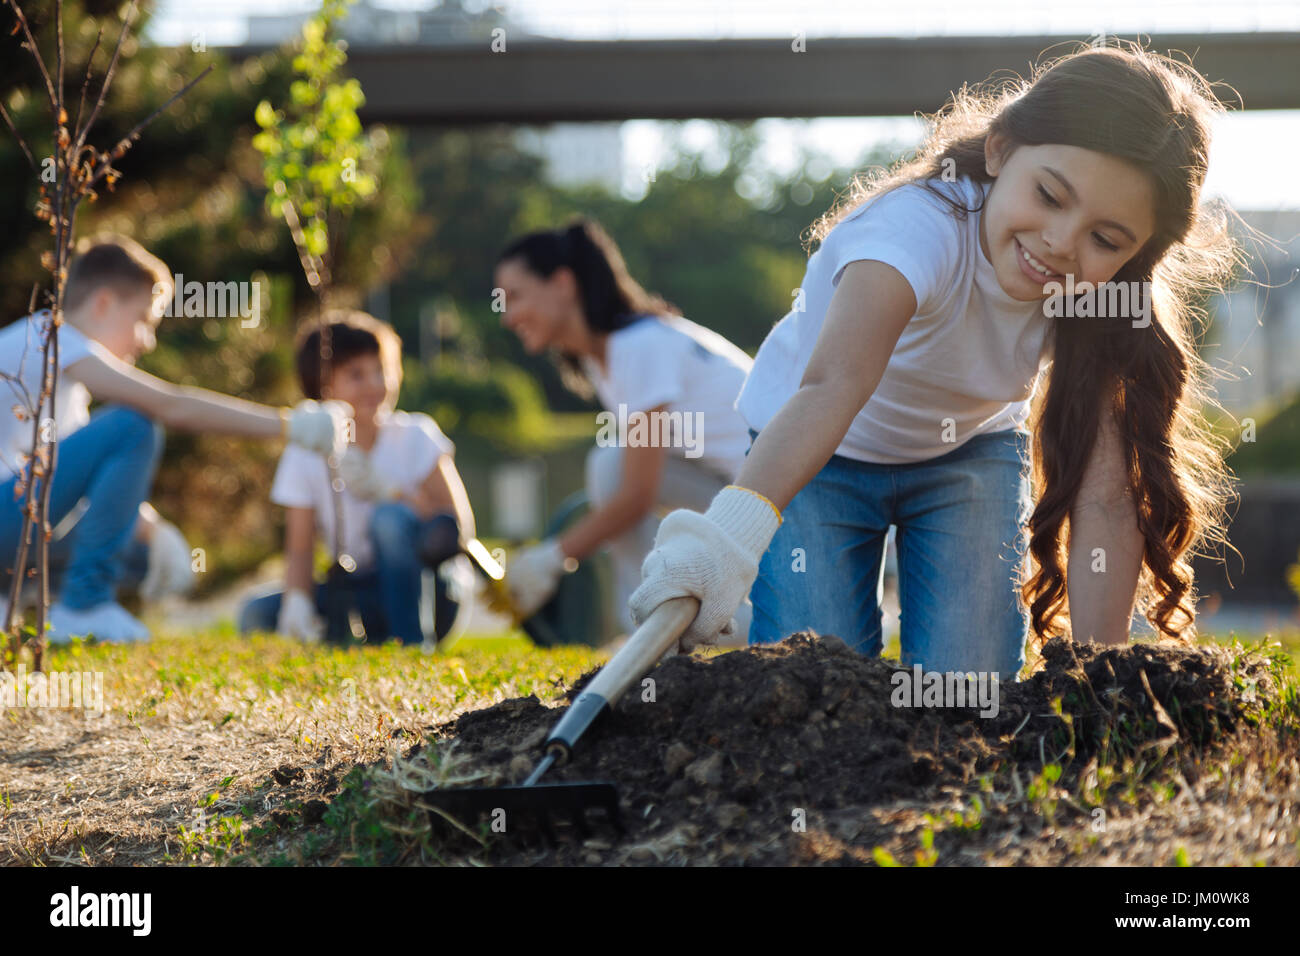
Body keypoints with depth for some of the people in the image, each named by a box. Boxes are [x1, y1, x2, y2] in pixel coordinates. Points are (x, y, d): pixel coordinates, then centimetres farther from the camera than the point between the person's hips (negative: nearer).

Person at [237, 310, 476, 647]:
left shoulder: (414, 436, -4)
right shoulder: (304, 455, 0)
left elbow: (460, 525, -10)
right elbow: (299, 550, -4)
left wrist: (386, 490, -22)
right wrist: (297, 602, -26)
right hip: (357, 595, 3)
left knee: (389, 518, -32)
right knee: (256, 614, -19)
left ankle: (412, 642, -24)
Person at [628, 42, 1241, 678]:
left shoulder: (1102, 292, -25)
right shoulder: (921, 227, -39)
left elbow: (1103, 498, -28)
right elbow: (833, 386, -57)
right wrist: (735, 524, -74)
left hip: (973, 448, 3)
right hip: (825, 457, -3)